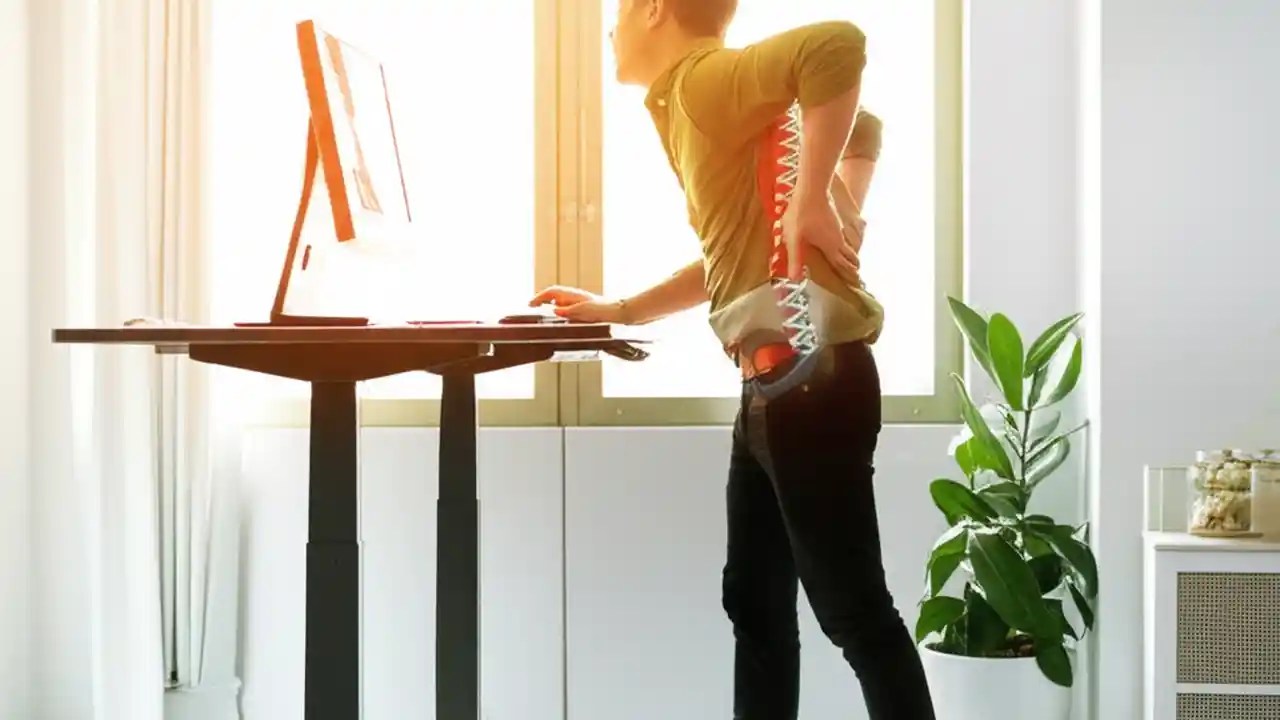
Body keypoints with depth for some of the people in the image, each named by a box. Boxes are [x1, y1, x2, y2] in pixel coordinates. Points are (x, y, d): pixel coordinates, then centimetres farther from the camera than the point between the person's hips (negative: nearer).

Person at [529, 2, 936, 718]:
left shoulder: (707, 80, -10)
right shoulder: (698, 105, 18)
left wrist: (812, 204, -23)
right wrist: (622, 311, 21)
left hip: (811, 373, -10)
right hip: (777, 383, 10)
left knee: (851, 603, -2)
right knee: (756, 602, 15)